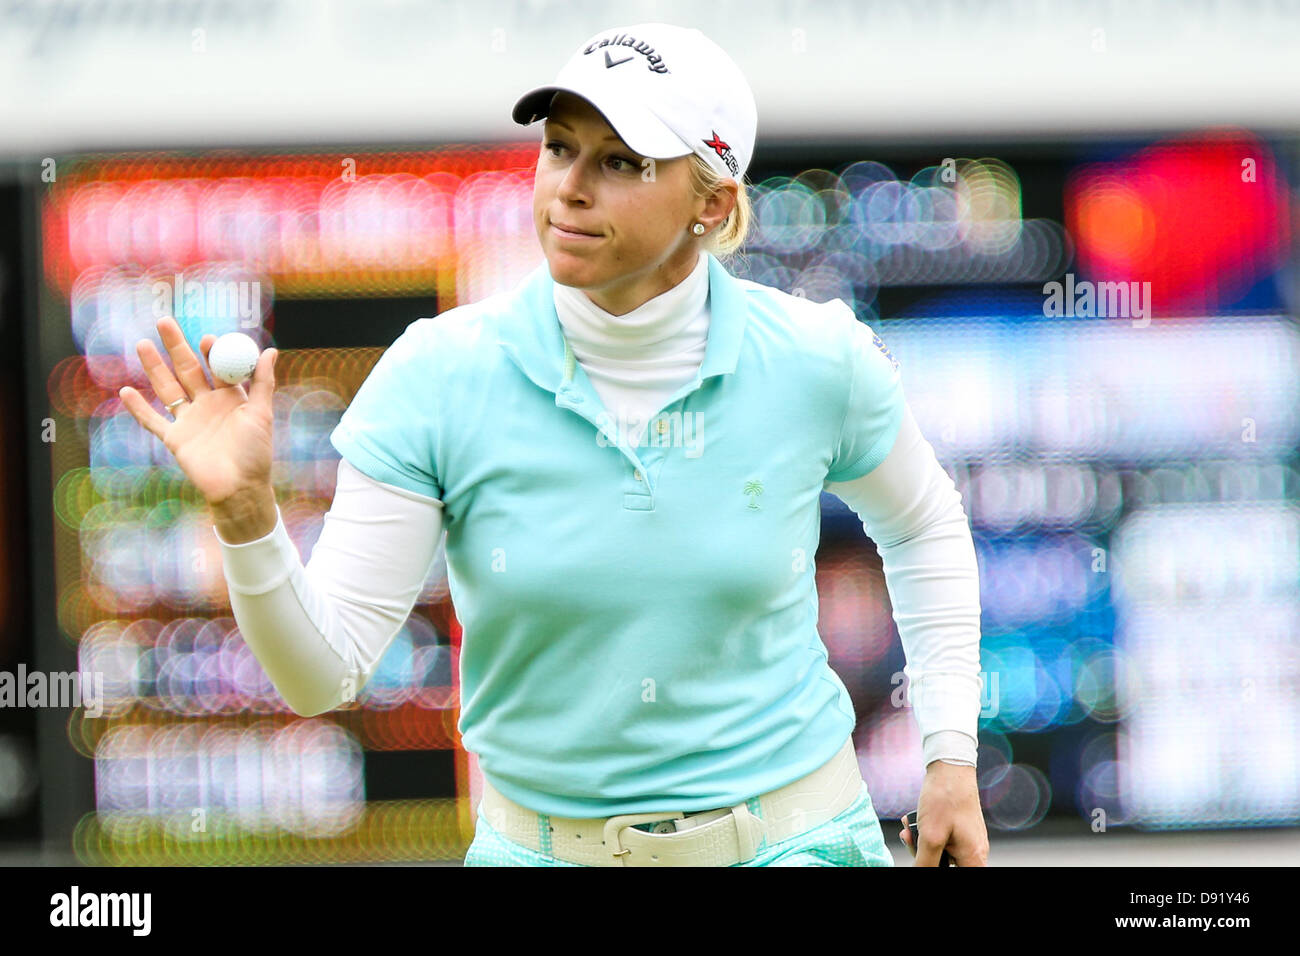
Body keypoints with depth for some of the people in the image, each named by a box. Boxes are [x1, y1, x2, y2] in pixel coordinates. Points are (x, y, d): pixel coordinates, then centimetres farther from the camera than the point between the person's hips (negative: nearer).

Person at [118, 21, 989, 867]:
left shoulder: (818, 362, -11)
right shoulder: (439, 375, -15)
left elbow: (925, 527, 11)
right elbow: (325, 673, -16)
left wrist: (951, 753, 7)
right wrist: (245, 514, -32)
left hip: (792, 837, 0)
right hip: (541, 845, 0)